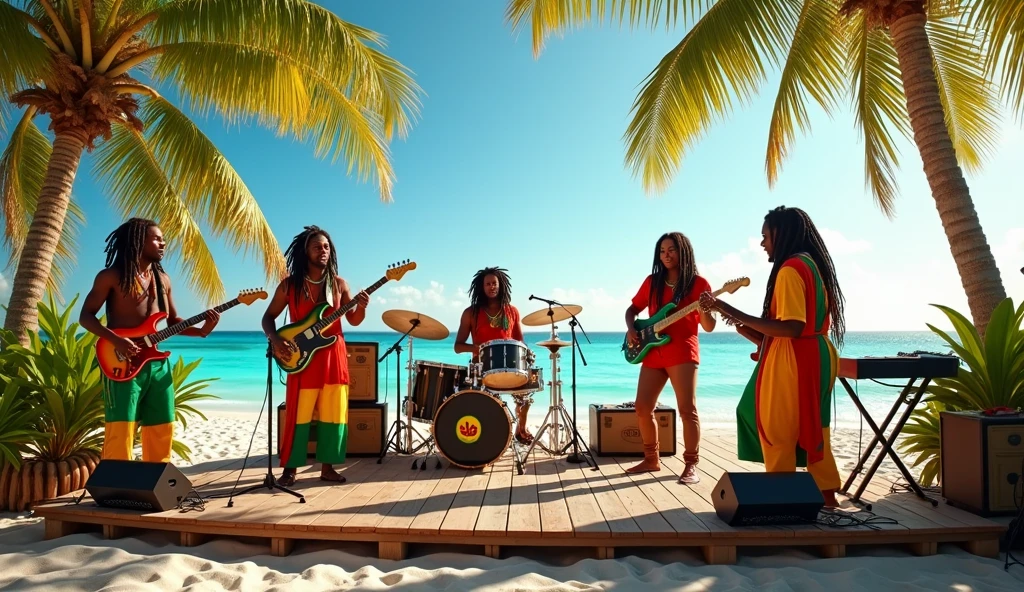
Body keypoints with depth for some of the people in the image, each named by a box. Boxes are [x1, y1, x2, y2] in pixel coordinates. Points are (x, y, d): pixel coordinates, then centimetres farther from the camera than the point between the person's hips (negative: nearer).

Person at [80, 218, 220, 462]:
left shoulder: (162, 279, 14)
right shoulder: (112, 276, -2)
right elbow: (85, 316, -3)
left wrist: (202, 331, -1)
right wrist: (116, 340, -18)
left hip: (157, 363, 6)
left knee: (162, 431, 7)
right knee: (120, 433, -9)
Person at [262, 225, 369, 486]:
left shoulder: (338, 283, 5)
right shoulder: (289, 285, 0)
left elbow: (354, 320, 8)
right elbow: (268, 317, 6)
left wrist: (361, 307, -14)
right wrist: (275, 340, -12)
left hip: (333, 355, 2)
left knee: (333, 414, 5)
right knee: (298, 415, 1)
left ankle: (327, 467, 17)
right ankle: (290, 469, 14)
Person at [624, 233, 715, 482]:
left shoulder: (698, 283, 0)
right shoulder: (652, 281, 12)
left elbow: (709, 327, -3)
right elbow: (633, 308, 20)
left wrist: (704, 309, -24)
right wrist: (630, 329, 1)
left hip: (682, 352, -5)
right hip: (653, 352, 5)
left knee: (687, 409, -9)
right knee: (642, 408, 4)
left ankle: (691, 465, 2)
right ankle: (651, 459, 20)